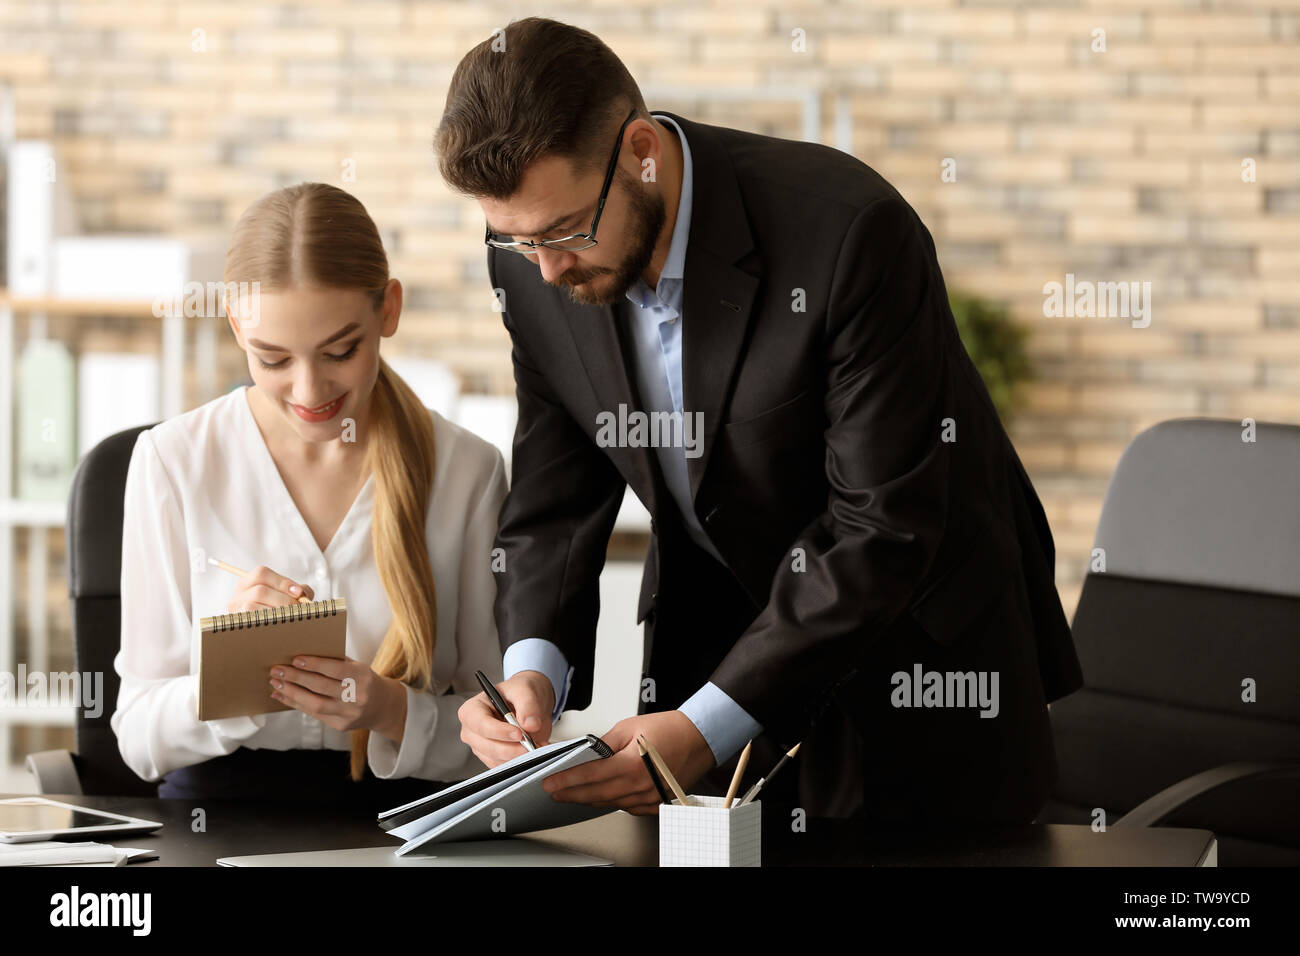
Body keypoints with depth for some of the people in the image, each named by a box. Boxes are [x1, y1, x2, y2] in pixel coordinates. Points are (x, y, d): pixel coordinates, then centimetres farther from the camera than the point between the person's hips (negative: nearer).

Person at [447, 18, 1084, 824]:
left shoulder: (849, 229, -30)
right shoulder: (533, 270, -12)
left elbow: (884, 527, -28)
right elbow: (558, 501, -3)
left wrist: (708, 727, -33)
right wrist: (533, 666, -24)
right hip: (714, 632, 5)